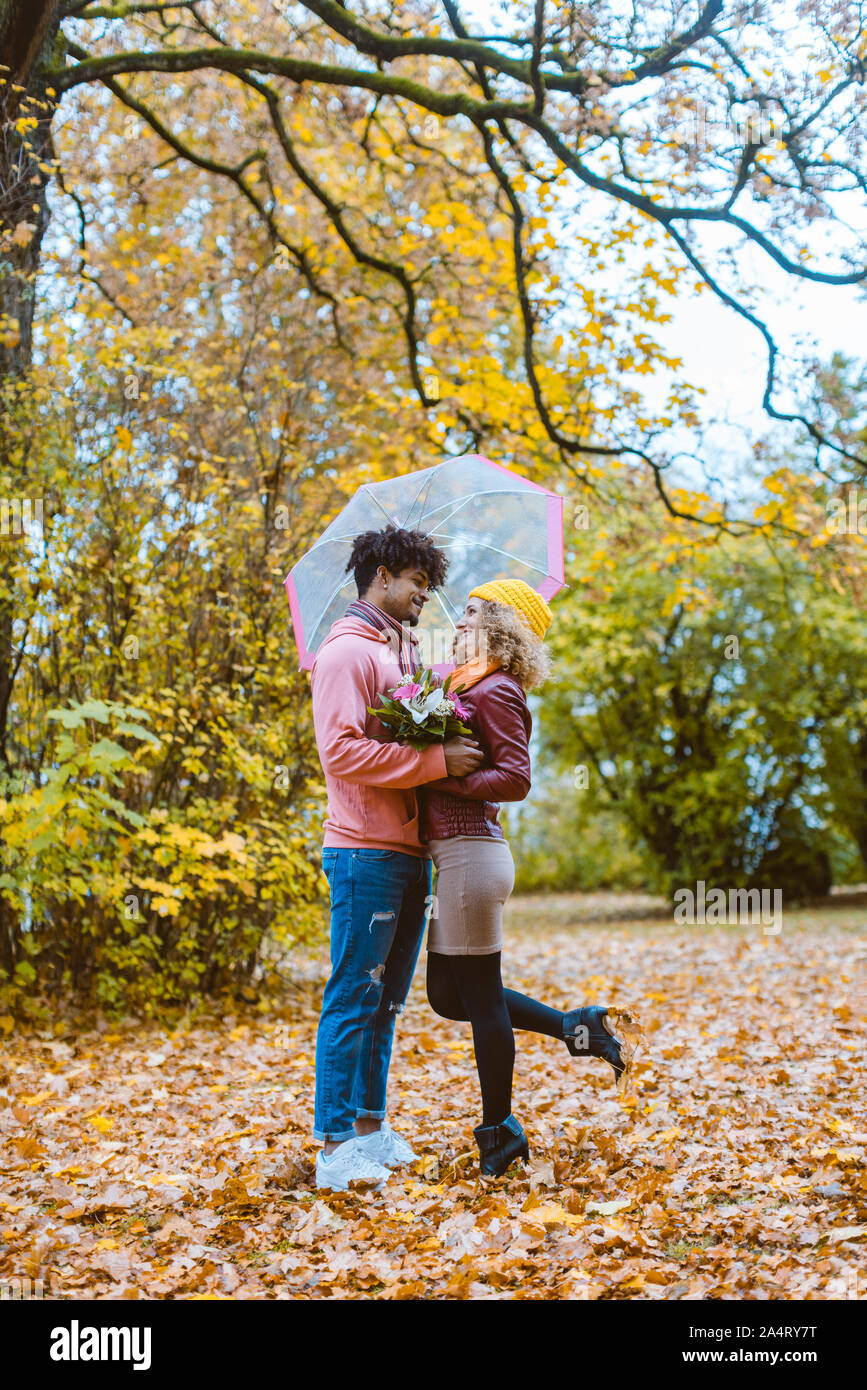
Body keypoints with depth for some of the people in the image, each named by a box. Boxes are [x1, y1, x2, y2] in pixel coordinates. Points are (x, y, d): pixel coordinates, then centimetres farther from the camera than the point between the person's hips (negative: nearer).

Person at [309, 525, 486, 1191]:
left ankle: (371, 1124, 22)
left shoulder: (407, 651, 19)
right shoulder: (347, 652, -8)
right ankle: (335, 1146, 1)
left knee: (386, 997, 13)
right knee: (355, 995, -5)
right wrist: (435, 759, -19)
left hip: (411, 850, 9)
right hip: (366, 853, -9)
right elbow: (342, 752, -19)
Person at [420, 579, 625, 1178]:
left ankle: (498, 1131, 15)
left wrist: (443, 776, -16)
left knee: (479, 997, 2)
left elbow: (514, 778, -20)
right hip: (456, 852, 10)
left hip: (471, 853, -10)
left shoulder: (496, 692, -11)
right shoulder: (471, 686, 17)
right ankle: (573, 1025, 22)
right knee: (448, 993, 17)